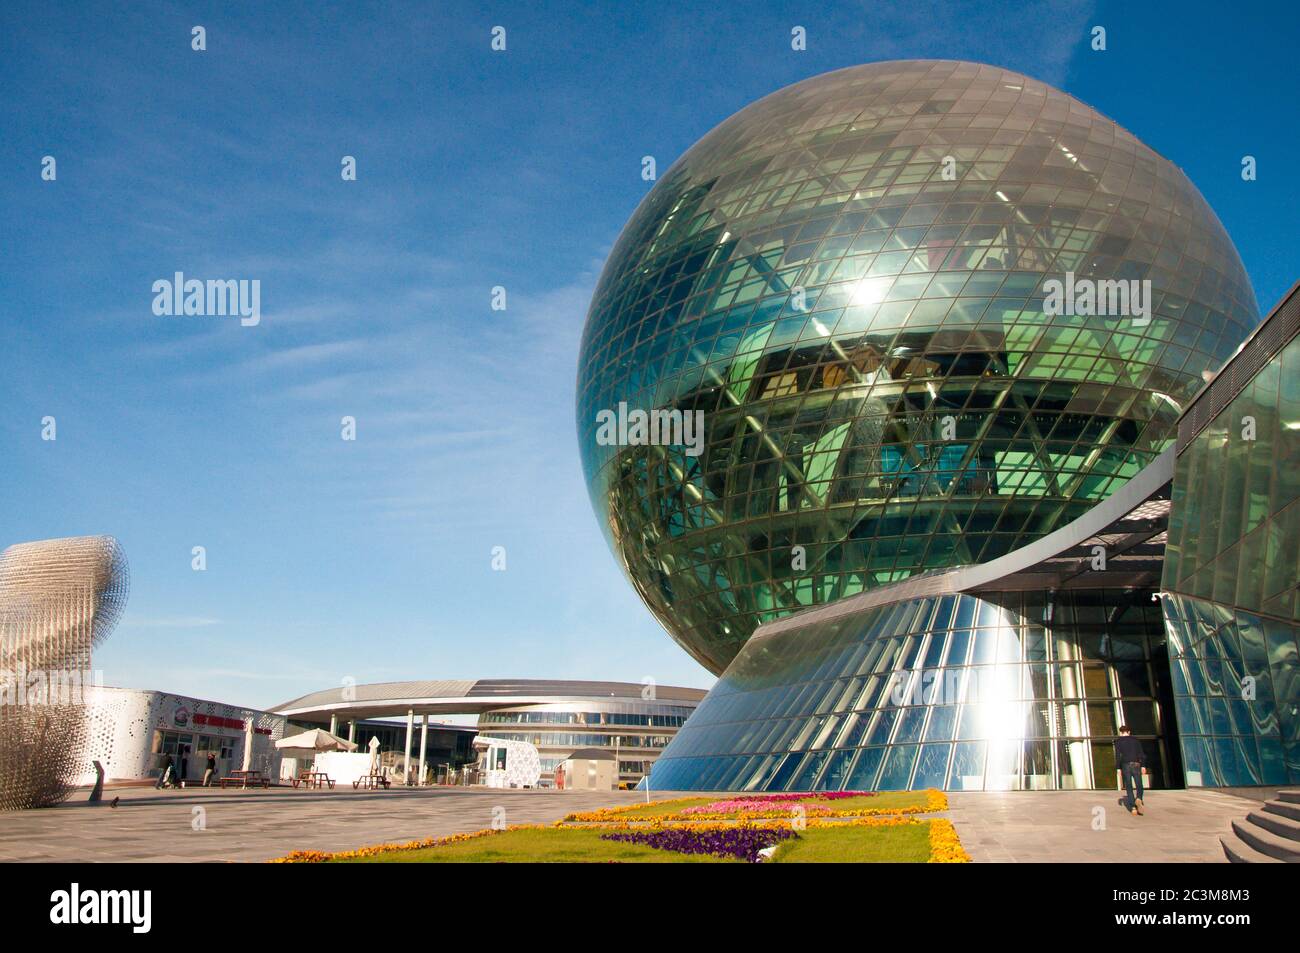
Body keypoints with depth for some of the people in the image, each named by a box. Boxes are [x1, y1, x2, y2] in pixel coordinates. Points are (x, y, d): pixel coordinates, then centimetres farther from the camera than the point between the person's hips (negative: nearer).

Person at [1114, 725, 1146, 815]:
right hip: (1136, 765, 1)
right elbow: (1141, 753, 3)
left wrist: (1118, 768, -5)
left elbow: (1118, 755, -6)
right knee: (1139, 786, 6)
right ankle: (1138, 799, -24)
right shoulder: (1135, 740, 11)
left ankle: (1133, 807, -4)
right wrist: (1143, 766, 3)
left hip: (1125, 765, -1)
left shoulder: (1118, 741, 3)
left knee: (1128, 788, 5)